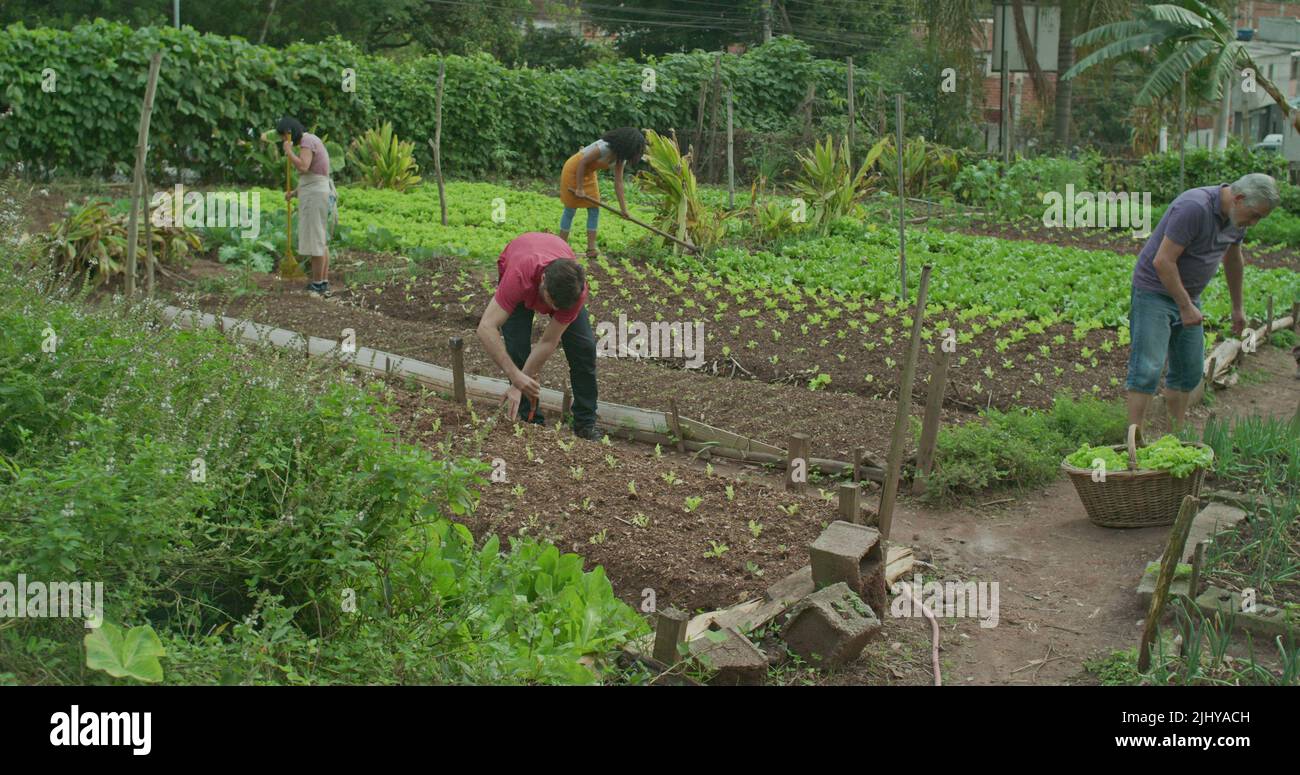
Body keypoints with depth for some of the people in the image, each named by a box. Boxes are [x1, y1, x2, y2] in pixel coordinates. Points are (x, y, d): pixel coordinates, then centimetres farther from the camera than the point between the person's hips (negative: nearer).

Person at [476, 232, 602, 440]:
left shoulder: (576, 288, -39)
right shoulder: (519, 277, -47)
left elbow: (548, 342, -30)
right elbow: (485, 328, -49)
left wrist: (519, 386, -30)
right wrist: (515, 376, -55)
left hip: (562, 280, 1)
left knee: (583, 346, -9)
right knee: (517, 349, -15)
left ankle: (585, 423, 5)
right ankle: (531, 422, 0)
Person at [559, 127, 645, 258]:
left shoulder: (620, 157, -7)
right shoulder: (605, 147, -32)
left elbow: (618, 182, -3)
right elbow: (582, 163, -27)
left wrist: (623, 208, -6)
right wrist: (580, 188, -23)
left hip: (588, 173, 8)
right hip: (574, 169, -8)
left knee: (594, 210, 1)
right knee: (570, 209, -2)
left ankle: (591, 249, 3)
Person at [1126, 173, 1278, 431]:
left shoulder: (1236, 216, 2)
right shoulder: (1195, 208, -26)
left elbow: (1232, 259, 20)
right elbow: (1162, 262, -26)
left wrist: (1237, 308, 28)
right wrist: (1186, 307, -20)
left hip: (1186, 294, 9)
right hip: (1154, 291, -9)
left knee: (1190, 371, 10)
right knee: (1147, 368, -13)